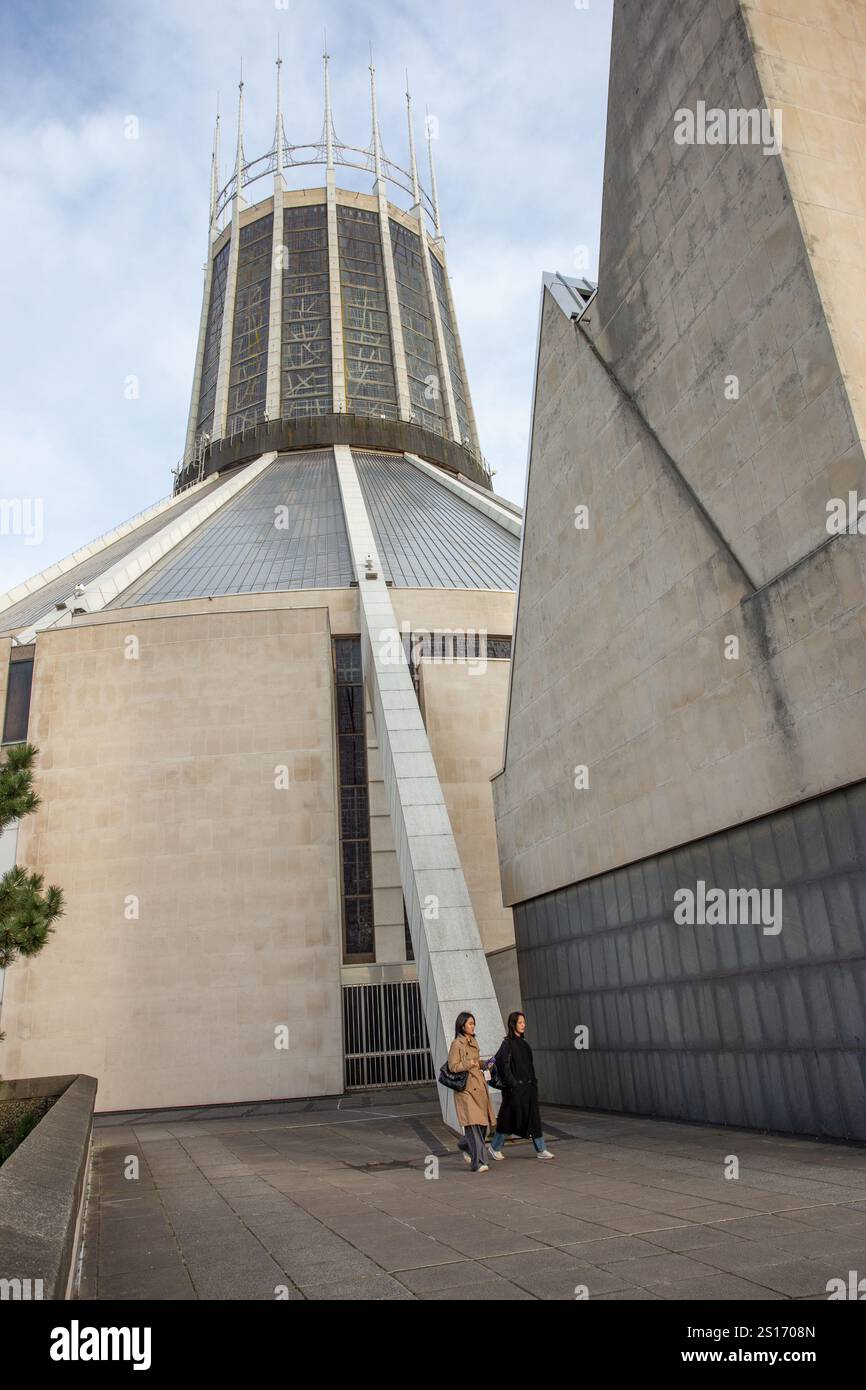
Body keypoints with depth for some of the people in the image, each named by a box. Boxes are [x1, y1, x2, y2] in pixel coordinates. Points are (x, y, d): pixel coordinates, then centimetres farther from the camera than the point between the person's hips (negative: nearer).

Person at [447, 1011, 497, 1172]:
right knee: (472, 1123, -12)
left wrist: (485, 1064, 7)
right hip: (466, 1088, -8)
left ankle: (466, 1147, 33)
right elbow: (452, 1067, -13)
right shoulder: (456, 1044, -10)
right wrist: (469, 1063, -23)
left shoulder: (474, 1041, 14)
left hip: (479, 1087, 8)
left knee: (484, 1122, 9)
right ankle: (478, 1162, -7)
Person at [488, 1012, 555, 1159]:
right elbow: (503, 1064, -17)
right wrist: (512, 1084, -19)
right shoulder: (507, 1043, -11)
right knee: (510, 1117, 2)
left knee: (534, 1118, 5)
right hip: (516, 1087, -7)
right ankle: (495, 1147, 19)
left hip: (529, 1087, 7)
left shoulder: (523, 1043, 12)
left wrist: (534, 1082, 12)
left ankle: (541, 1150, 9)